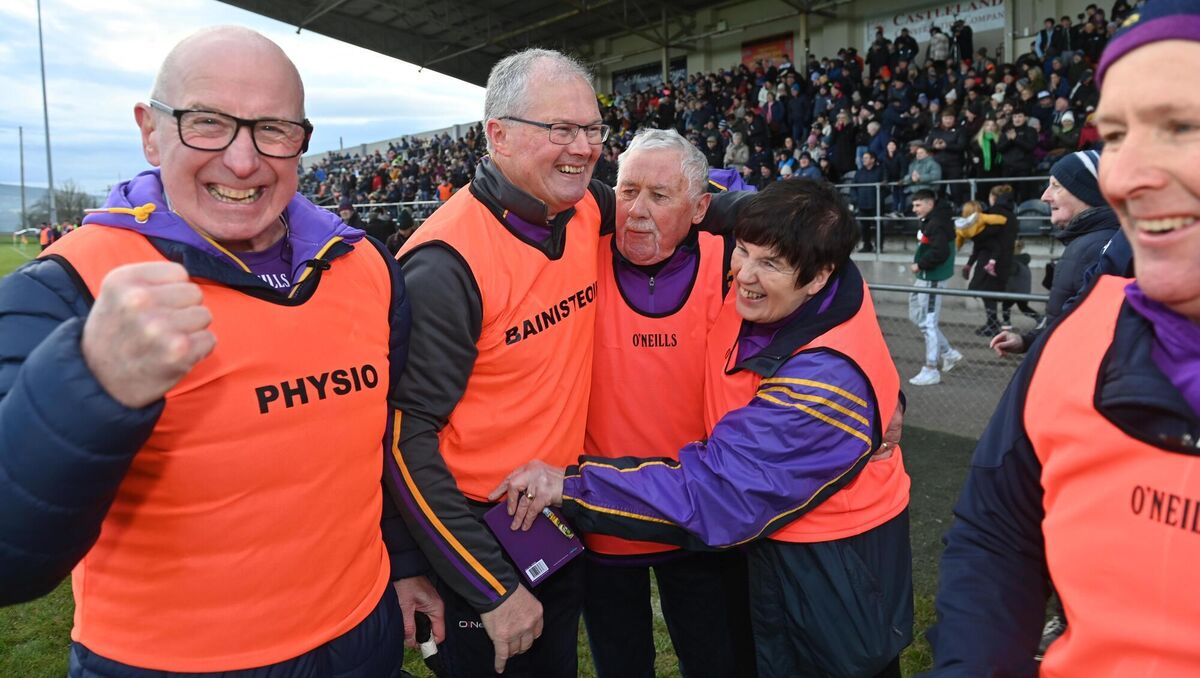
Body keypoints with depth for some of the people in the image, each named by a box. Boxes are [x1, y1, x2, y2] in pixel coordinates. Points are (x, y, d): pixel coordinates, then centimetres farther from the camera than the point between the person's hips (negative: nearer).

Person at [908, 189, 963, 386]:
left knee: (927, 323, -5)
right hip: (924, 277, 11)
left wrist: (920, 265, -17)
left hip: (932, 279, -11)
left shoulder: (937, 224, -19)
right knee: (916, 316, 19)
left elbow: (940, 252, -28)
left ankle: (931, 370, 4)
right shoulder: (929, 221, 13)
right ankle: (949, 353, 28)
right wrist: (920, 266, 9)